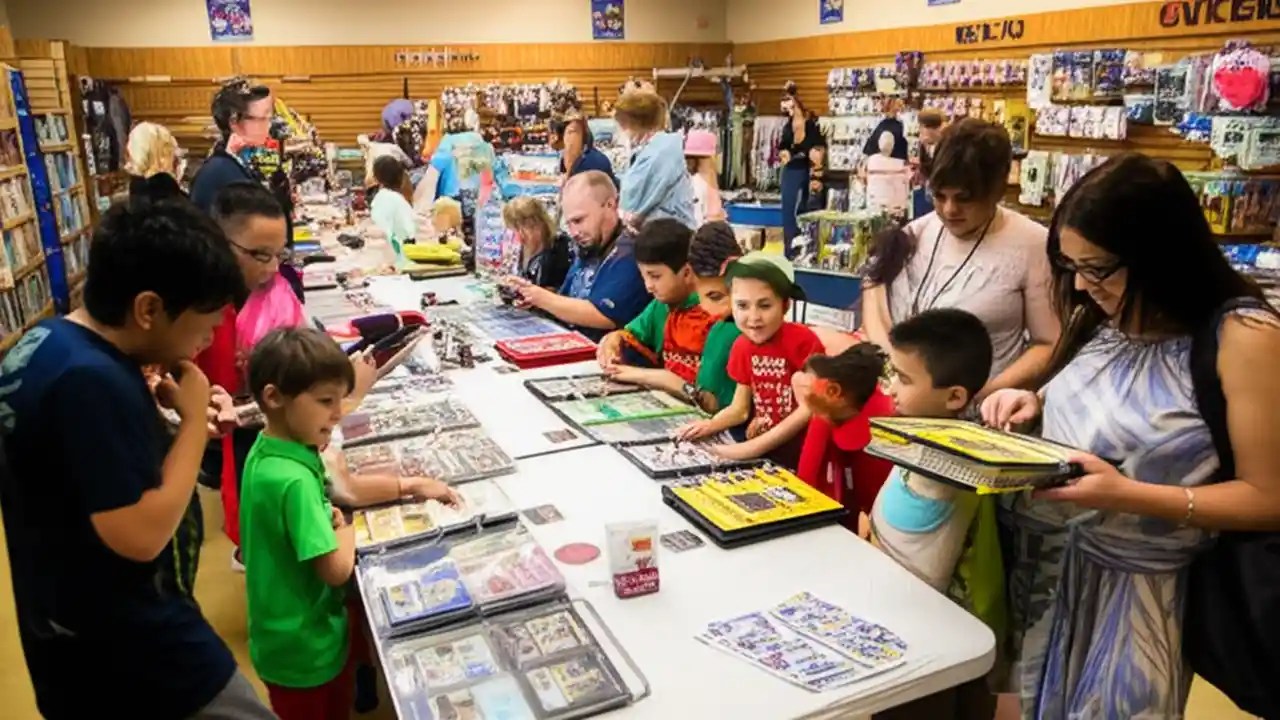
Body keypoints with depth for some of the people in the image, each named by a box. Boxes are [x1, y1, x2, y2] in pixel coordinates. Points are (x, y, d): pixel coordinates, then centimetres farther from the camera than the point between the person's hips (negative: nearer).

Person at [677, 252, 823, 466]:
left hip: (799, 457, -6)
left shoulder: (803, 341, -14)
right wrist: (710, 425, -12)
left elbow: (809, 408, -16)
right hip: (759, 454, 6)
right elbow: (740, 407, 9)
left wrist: (754, 447, -22)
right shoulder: (742, 346, 4)